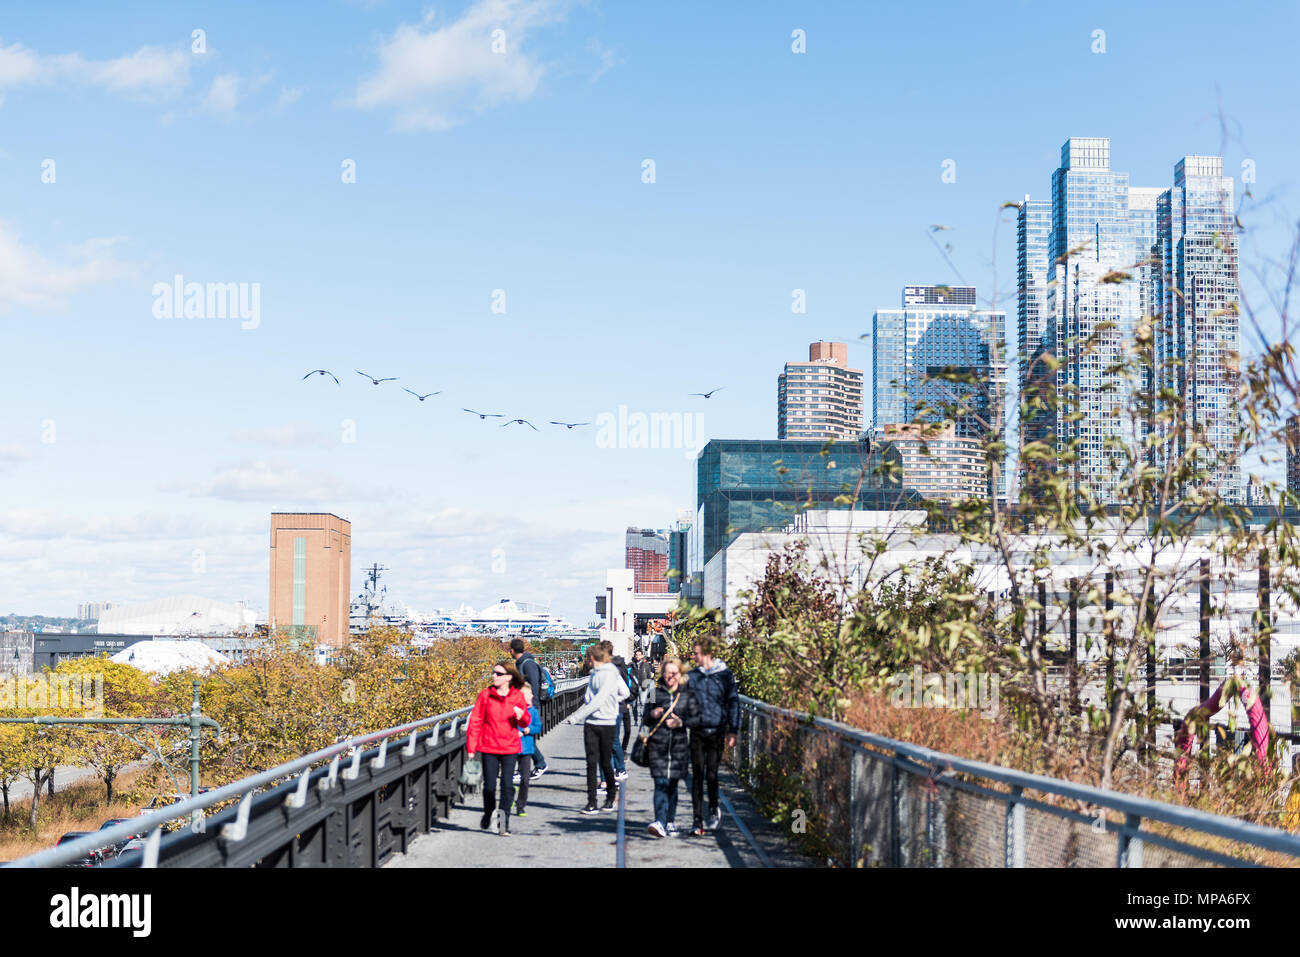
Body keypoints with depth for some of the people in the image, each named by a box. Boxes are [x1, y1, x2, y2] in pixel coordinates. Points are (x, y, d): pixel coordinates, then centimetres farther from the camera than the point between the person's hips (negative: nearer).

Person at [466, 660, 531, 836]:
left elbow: (525, 723, 8)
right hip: (489, 748, 0)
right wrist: (471, 747, -2)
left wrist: (521, 716, -17)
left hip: (510, 748, 0)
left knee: (507, 785, -4)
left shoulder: (517, 697, 1)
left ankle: (505, 822, 5)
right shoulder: (485, 695, -1)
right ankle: (488, 815, 31)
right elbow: (475, 721, 1)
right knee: (489, 785, 5)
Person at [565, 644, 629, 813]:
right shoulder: (595, 673, 13)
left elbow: (599, 701, -18)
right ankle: (591, 802, -1)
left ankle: (610, 798, 21)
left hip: (606, 723, -6)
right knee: (591, 762, -1)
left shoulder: (610, 673, -11)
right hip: (591, 723, 6)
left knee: (606, 763, 3)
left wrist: (576, 717, -18)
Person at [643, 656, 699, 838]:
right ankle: (660, 822, -21)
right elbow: (646, 719, 12)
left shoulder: (687, 694, 6)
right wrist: (653, 715, -10)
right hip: (658, 745, -1)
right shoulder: (655, 693, 7)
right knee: (661, 783, -12)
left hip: (679, 744, 1)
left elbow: (696, 718, 5)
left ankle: (670, 822, 22)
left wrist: (681, 722, -12)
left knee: (672, 785, 9)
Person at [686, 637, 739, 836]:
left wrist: (733, 730, 1)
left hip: (717, 730, -2)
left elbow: (733, 701, 4)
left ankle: (714, 809, 21)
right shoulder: (692, 676, 6)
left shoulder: (724, 674, 1)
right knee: (697, 775, -1)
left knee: (711, 773, -5)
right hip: (697, 731, 2)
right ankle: (698, 820, 4)